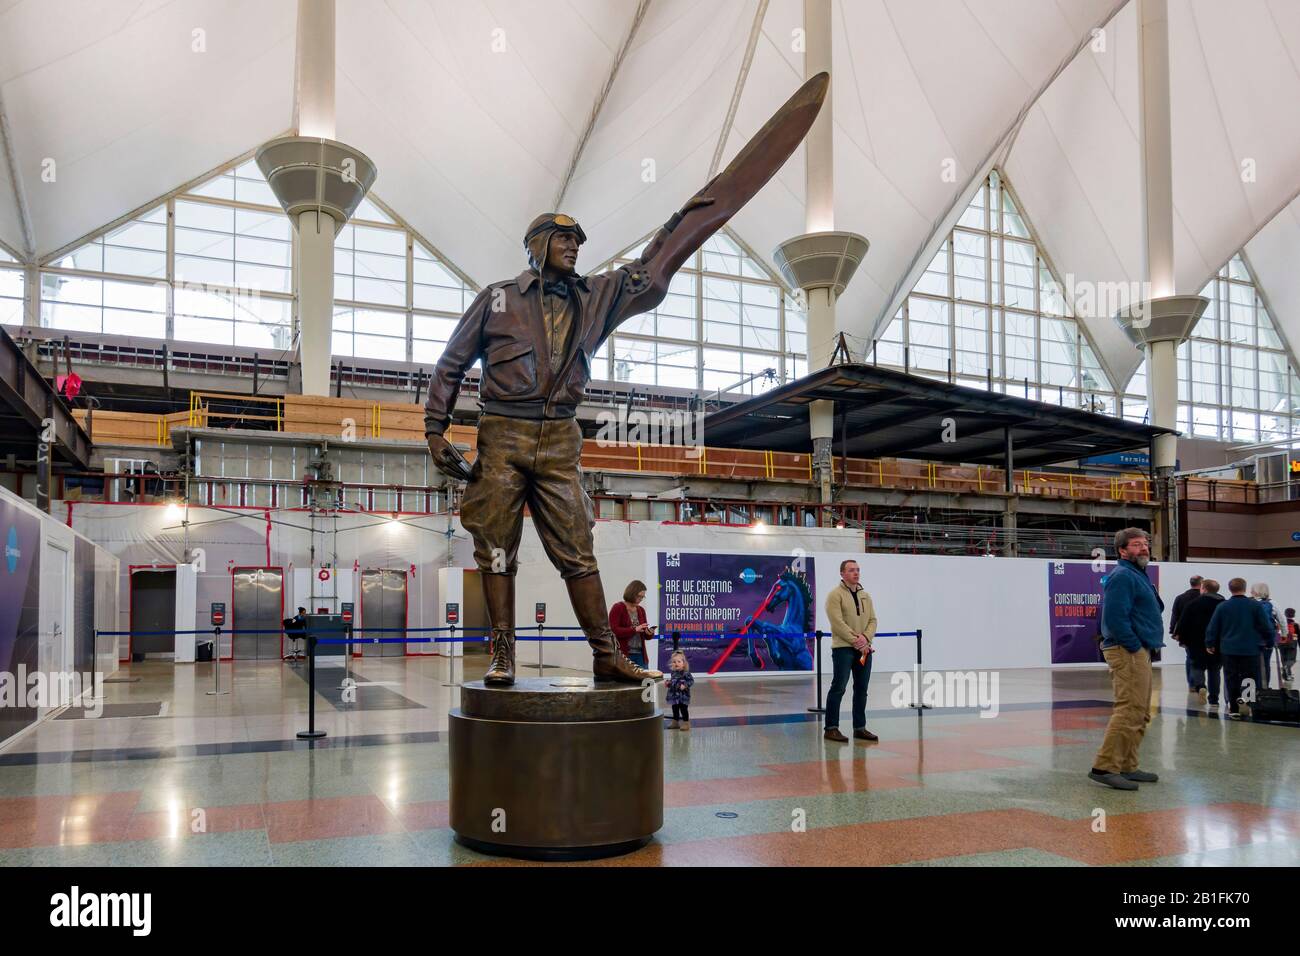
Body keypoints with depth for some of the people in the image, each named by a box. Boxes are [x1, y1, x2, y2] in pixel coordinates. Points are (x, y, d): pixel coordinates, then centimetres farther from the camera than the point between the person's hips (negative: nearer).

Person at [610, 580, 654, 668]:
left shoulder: (641, 610, 15)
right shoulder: (617, 608, -2)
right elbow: (613, 631, -13)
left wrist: (649, 633, -4)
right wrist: (634, 629, -21)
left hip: (640, 654, 6)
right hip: (623, 655, -6)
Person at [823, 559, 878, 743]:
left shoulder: (865, 596, 15)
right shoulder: (836, 595, -6)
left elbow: (872, 620, 10)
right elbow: (838, 622, -15)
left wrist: (865, 637, -9)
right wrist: (855, 641, -17)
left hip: (864, 648, 7)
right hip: (843, 648, -7)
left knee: (861, 689, 9)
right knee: (838, 688, -7)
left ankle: (860, 728, 16)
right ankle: (831, 728, -3)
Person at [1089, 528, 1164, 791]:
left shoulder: (1137, 576, 20)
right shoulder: (1122, 576, -13)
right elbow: (1115, 617, -23)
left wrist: (1146, 647, 14)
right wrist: (1135, 646, -18)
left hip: (1139, 653, 11)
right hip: (1128, 653, -11)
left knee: (1140, 715, 14)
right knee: (1129, 711, -14)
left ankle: (1127, 767, 20)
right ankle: (1104, 767, -14)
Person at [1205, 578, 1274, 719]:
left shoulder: (1222, 607, -2)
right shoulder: (1256, 606, -6)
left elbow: (1212, 628, 2)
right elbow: (1265, 627, -3)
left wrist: (1210, 644, 14)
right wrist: (1270, 639, 15)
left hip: (1228, 650, 2)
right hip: (1250, 650, -1)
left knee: (1231, 679, 8)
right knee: (1249, 678, 9)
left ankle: (1234, 709, 9)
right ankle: (1244, 699, -13)